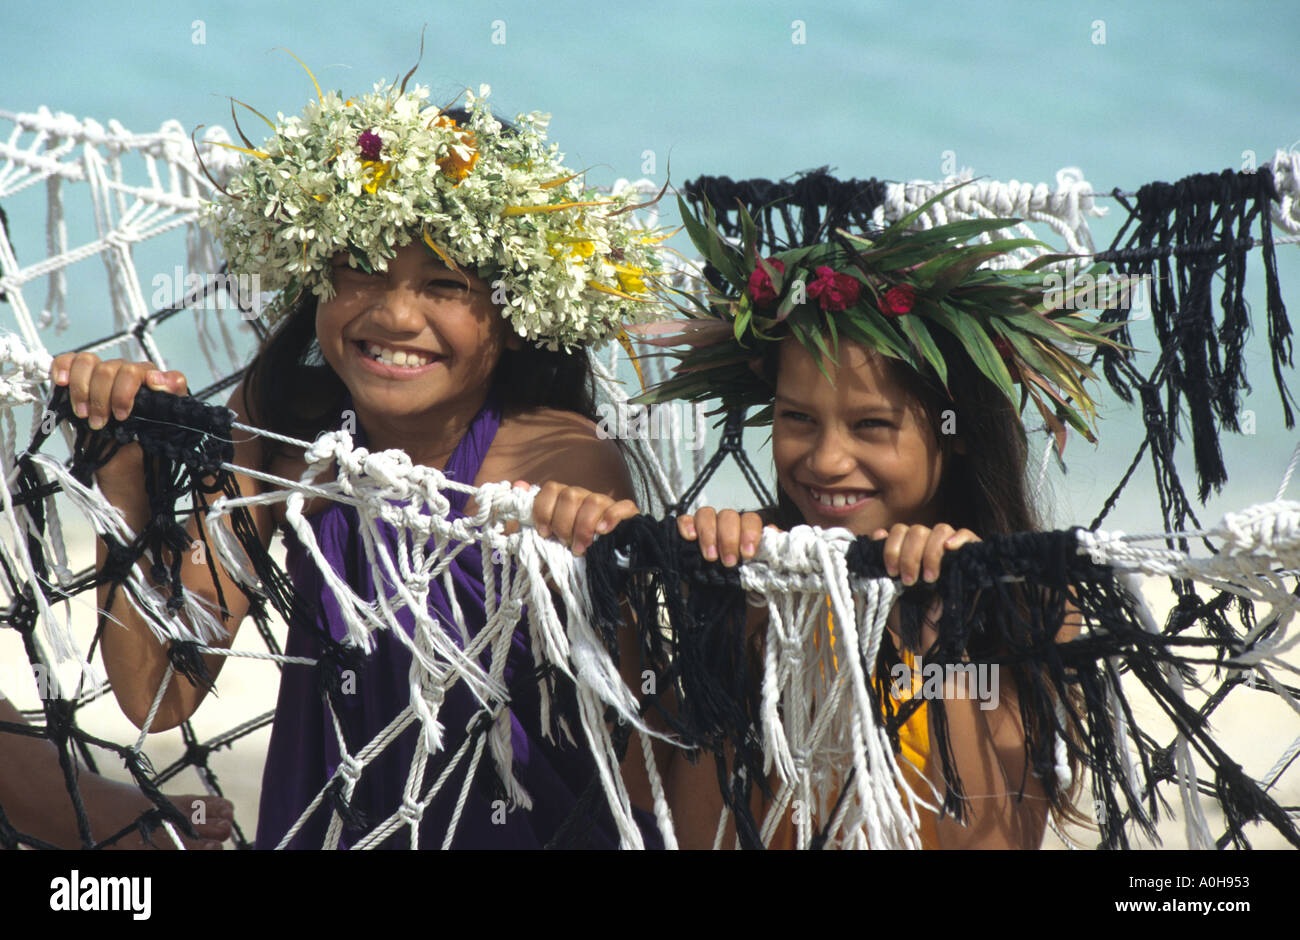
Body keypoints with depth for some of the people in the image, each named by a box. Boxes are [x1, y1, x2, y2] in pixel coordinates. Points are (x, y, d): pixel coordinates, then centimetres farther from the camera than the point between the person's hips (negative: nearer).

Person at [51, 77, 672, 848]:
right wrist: (124, 487, -19)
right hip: (327, 818, 3)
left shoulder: (566, 467, -18)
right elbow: (159, 698, -8)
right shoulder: (276, 431, -6)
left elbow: (646, 780, -21)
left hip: (528, 823, -3)